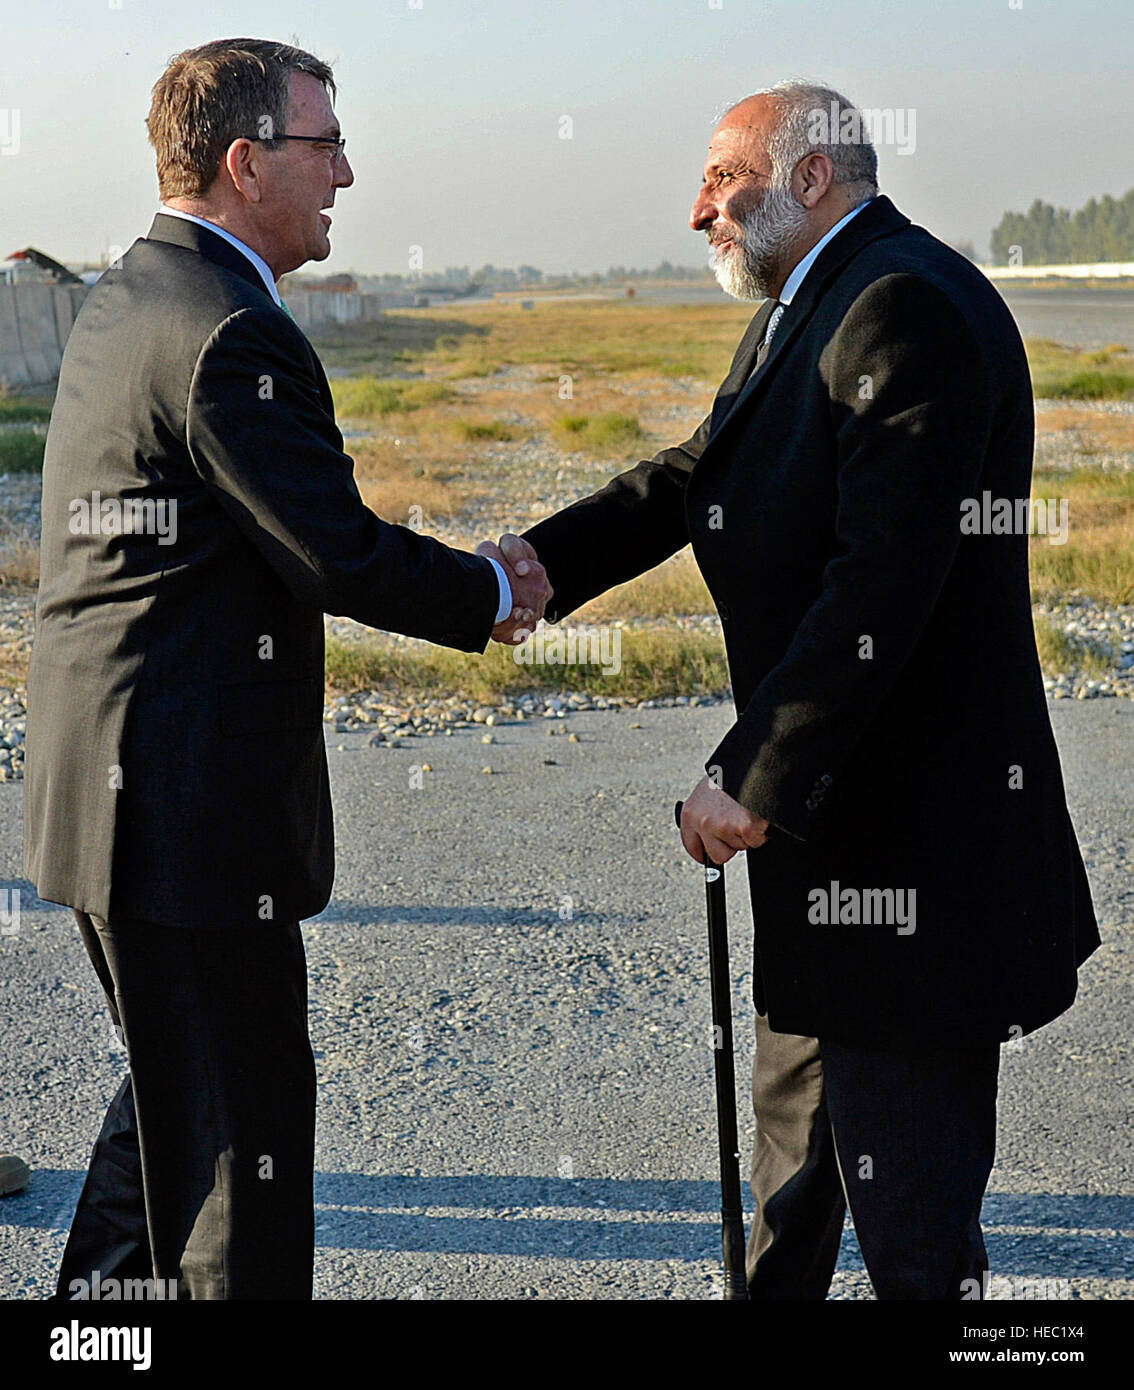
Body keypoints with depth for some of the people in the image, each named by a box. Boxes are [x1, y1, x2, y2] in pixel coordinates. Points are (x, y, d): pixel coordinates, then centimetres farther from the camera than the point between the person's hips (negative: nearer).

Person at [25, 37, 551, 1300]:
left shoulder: (124, 297, 13)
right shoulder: (230, 332, -18)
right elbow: (336, 552, -20)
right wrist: (493, 594, -3)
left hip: (106, 790, 10)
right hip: (191, 806, -10)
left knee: (171, 1086, 23)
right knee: (238, 1118, 1)